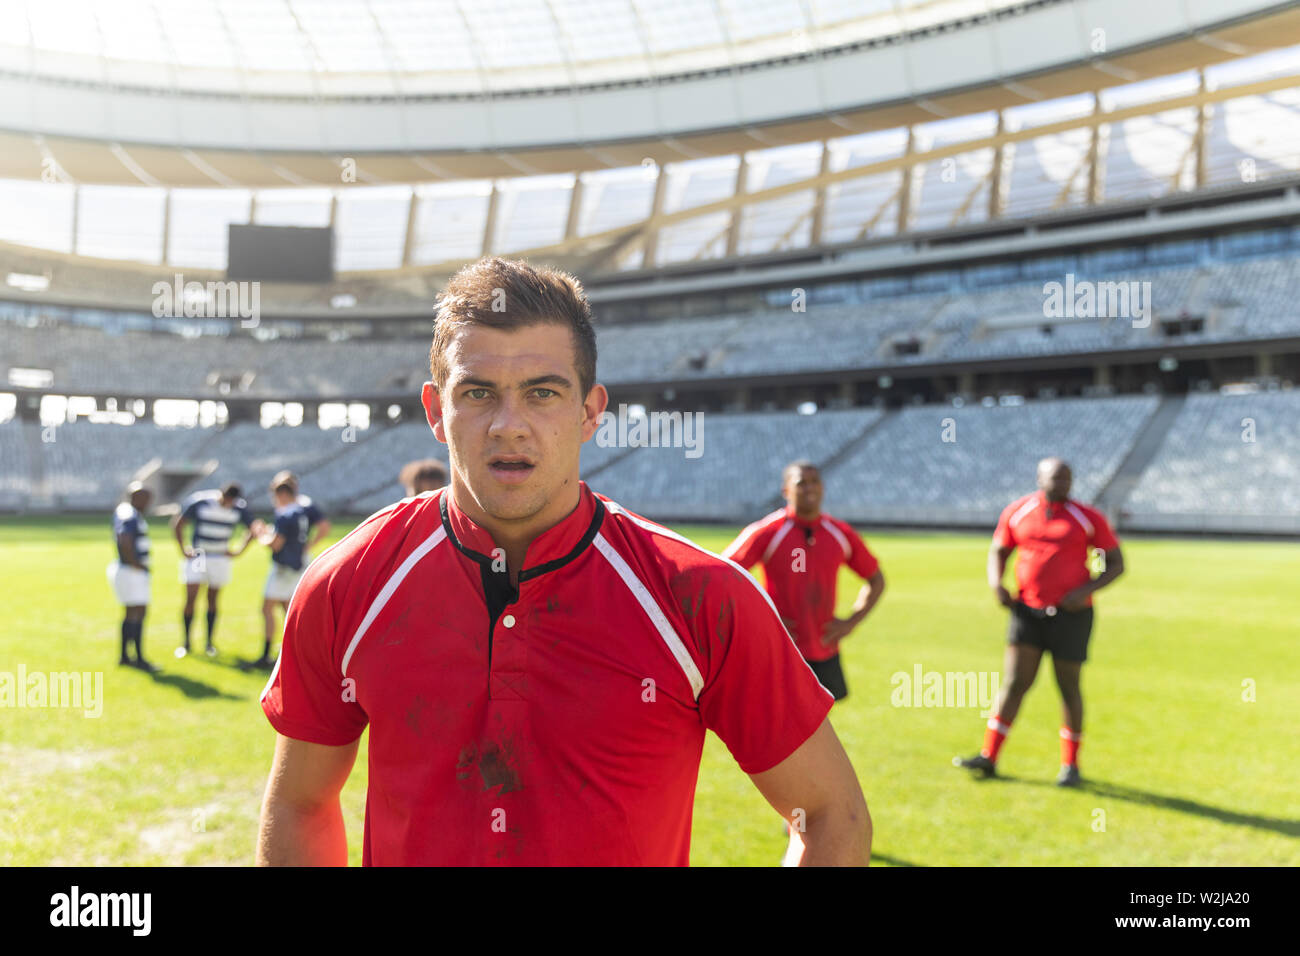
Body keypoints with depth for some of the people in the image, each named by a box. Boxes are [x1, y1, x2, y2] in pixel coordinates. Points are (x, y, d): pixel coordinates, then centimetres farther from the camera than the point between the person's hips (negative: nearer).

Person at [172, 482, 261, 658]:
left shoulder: (239, 508, -8)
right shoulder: (200, 501, -13)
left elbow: (255, 526, 3)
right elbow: (178, 523, -3)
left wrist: (240, 550, -2)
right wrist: (183, 549, -4)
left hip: (220, 558, 2)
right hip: (197, 555, -2)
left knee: (212, 599, 7)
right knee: (191, 597, -5)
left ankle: (209, 642, 18)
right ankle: (186, 642, 7)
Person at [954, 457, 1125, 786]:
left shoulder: (1087, 518, -3)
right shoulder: (1016, 512, 3)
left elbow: (1116, 563, 2)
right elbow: (998, 552, 16)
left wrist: (1087, 590, -14)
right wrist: (996, 583, -4)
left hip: (1071, 613, -1)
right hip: (1027, 610, 2)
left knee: (1068, 687, 5)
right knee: (1014, 682, -2)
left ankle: (1070, 764, 19)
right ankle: (989, 758, 1)